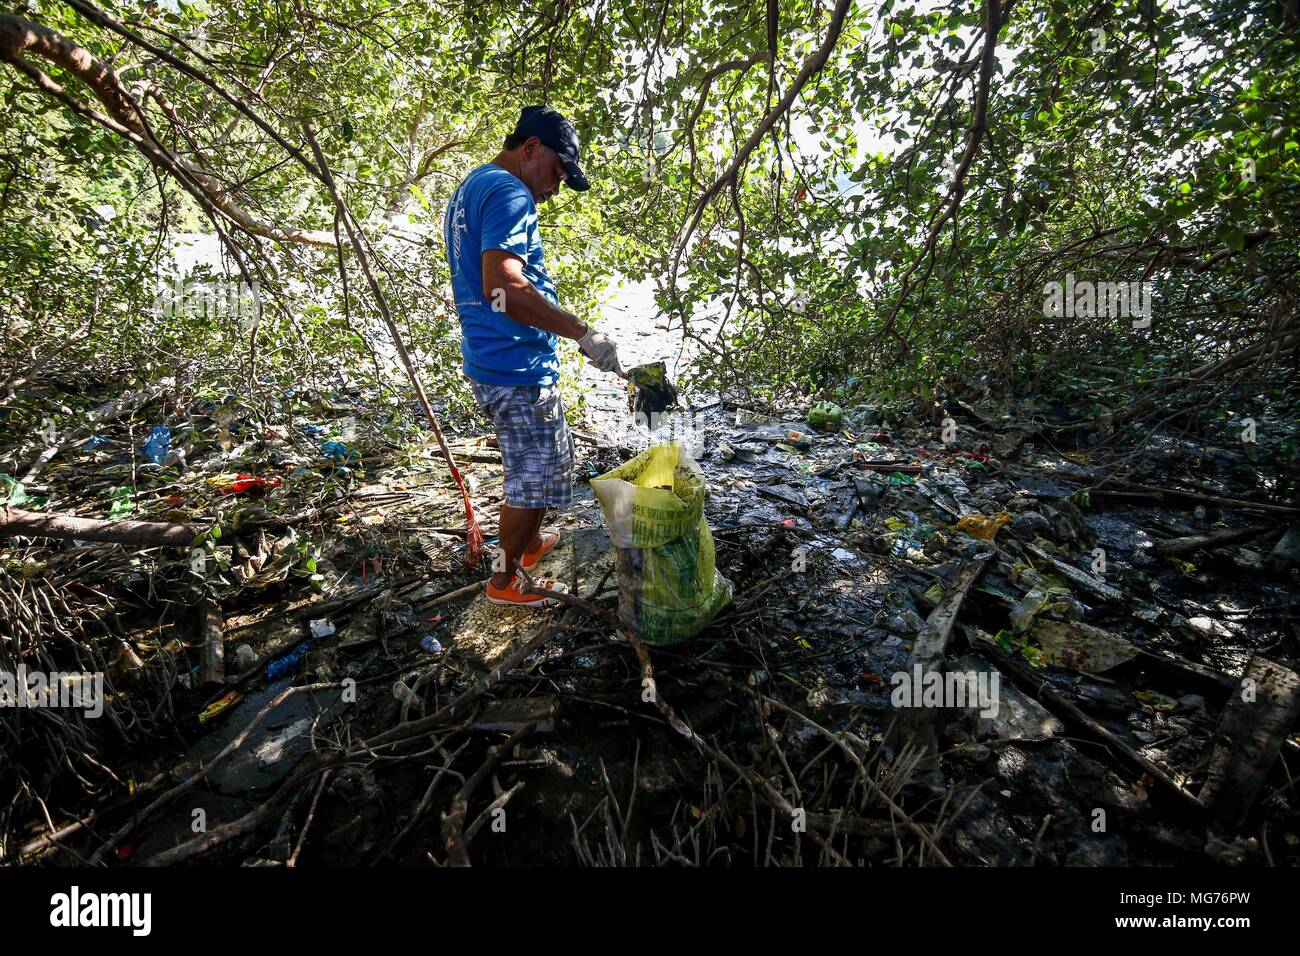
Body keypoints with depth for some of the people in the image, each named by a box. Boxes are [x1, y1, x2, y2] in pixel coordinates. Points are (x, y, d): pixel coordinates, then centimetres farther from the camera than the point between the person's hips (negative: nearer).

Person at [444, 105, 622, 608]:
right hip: (516, 367, -10)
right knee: (536, 477, 4)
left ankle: (530, 541, 44)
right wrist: (584, 333, -27)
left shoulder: (469, 188, 19)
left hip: (489, 360, 10)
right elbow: (503, 288, -29)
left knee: (535, 467, 25)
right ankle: (505, 581, 20)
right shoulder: (508, 193, -15)